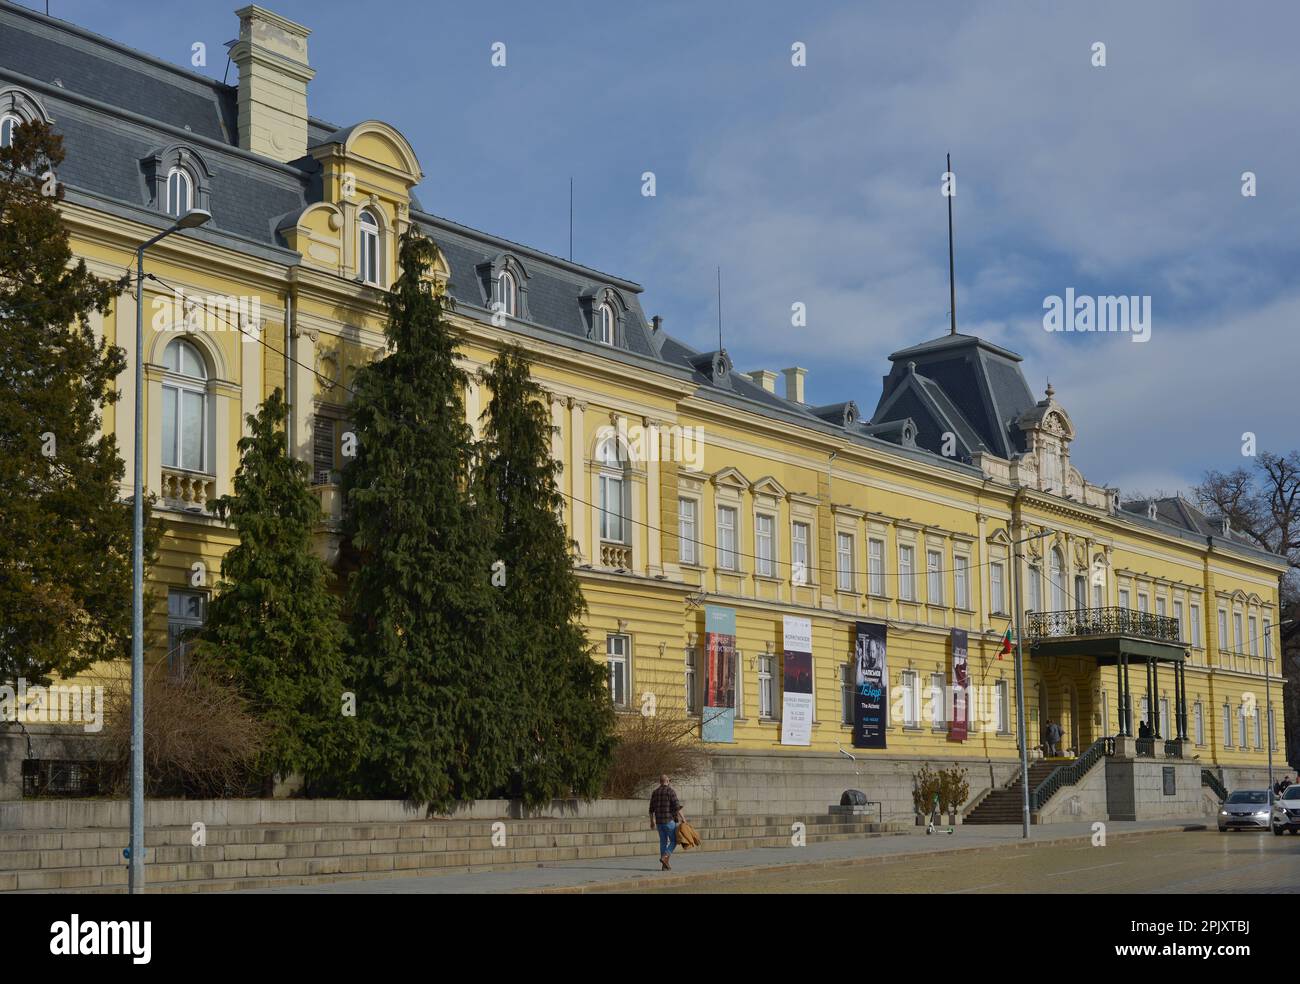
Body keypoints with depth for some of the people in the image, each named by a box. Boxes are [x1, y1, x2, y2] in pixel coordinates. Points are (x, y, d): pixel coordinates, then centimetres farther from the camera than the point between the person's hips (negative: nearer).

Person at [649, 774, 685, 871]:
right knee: (674, 841, 3)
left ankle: (664, 865, 7)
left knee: (663, 842, 10)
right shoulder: (670, 791, -8)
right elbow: (677, 806, -15)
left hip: (659, 821, 6)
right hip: (669, 820, -6)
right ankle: (665, 857, -18)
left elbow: (651, 809, 13)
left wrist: (652, 821, 22)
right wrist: (682, 818, -12)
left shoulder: (655, 792, 9)